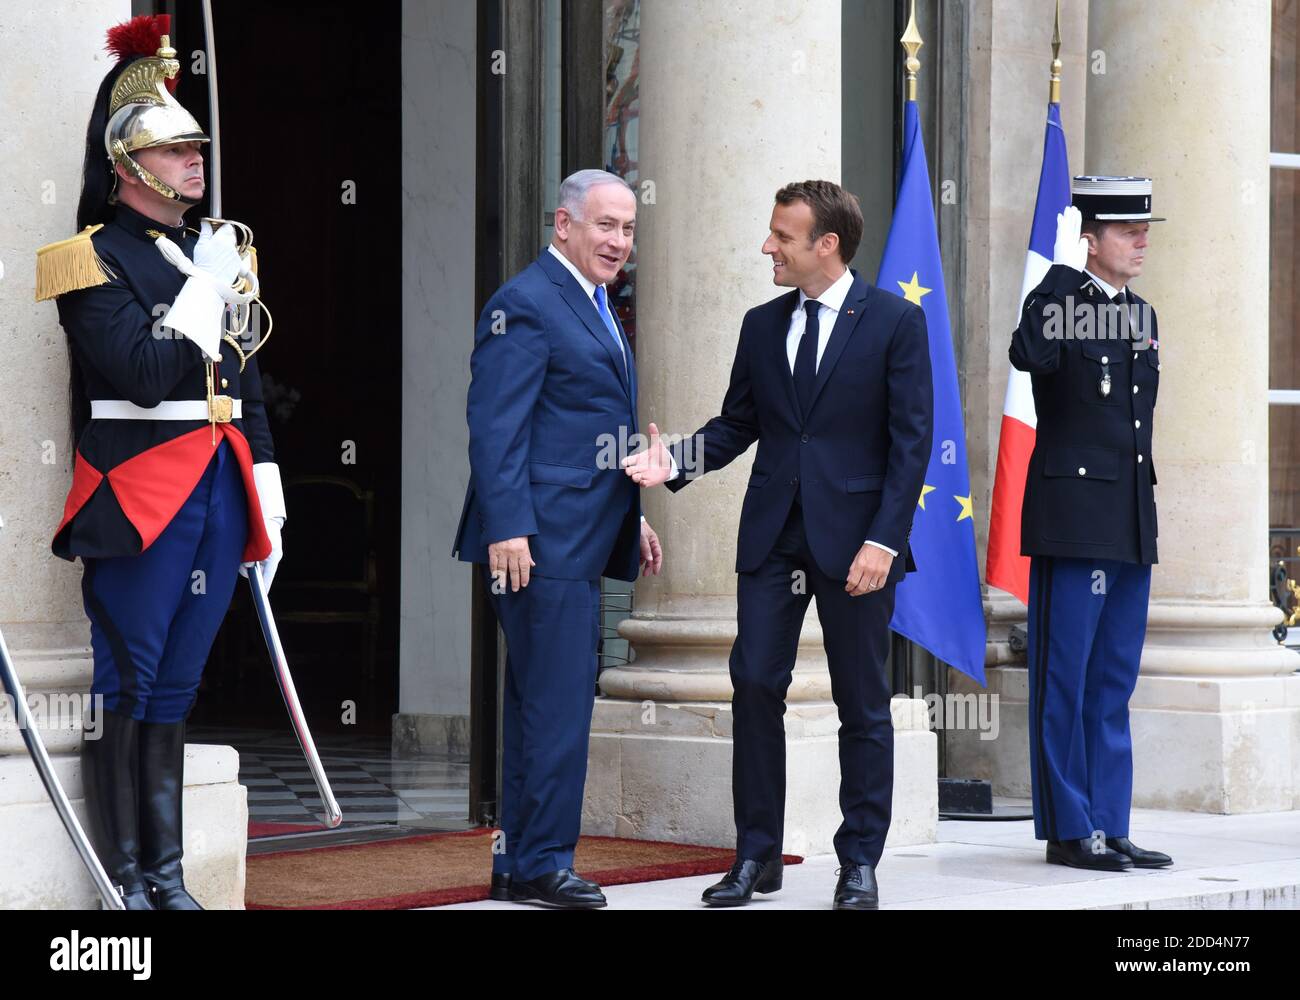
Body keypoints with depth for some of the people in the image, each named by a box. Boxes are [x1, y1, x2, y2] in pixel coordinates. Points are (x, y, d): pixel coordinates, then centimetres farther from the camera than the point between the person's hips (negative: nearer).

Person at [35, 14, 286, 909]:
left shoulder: (217, 254, 18)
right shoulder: (96, 261, -6)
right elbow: (146, 375, -18)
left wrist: (265, 504, 16)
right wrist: (204, 290, -13)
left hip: (217, 498, 7)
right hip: (141, 500, -7)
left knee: (174, 690, 10)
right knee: (127, 687, -2)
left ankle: (166, 875, 14)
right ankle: (123, 881, 3)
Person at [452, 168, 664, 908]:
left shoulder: (596, 307, 19)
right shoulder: (526, 305, -11)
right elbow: (496, 425, -17)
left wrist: (633, 514, 23)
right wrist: (507, 528, -23)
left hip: (583, 540, 10)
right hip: (541, 540, -10)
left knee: (545, 703, 12)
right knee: (557, 701, -9)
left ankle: (518, 864, 18)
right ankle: (542, 863, -4)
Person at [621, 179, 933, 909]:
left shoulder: (896, 322, -4)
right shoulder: (762, 325, 10)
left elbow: (911, 439, -7)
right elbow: (736, 424, 13)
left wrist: (883, 540, -14)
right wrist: (676, 463, -6)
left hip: (854, 540, -4)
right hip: (773, 535, 4)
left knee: (863, 704, 4)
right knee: (755, 686, -1)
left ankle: (861, 863, 12)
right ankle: (757, 857, 7)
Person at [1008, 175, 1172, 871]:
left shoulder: (1141, 316, 17)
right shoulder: (1060, 299, -7)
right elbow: (1031, 354, -31)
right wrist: (1064, 268, -23)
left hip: (1131, 525, 8)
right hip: (1074, 519, -8)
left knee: (1114, 684, 10)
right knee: (1066, 680, -2)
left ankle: (1109, 828, 14)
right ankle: (1068, 831, 2)